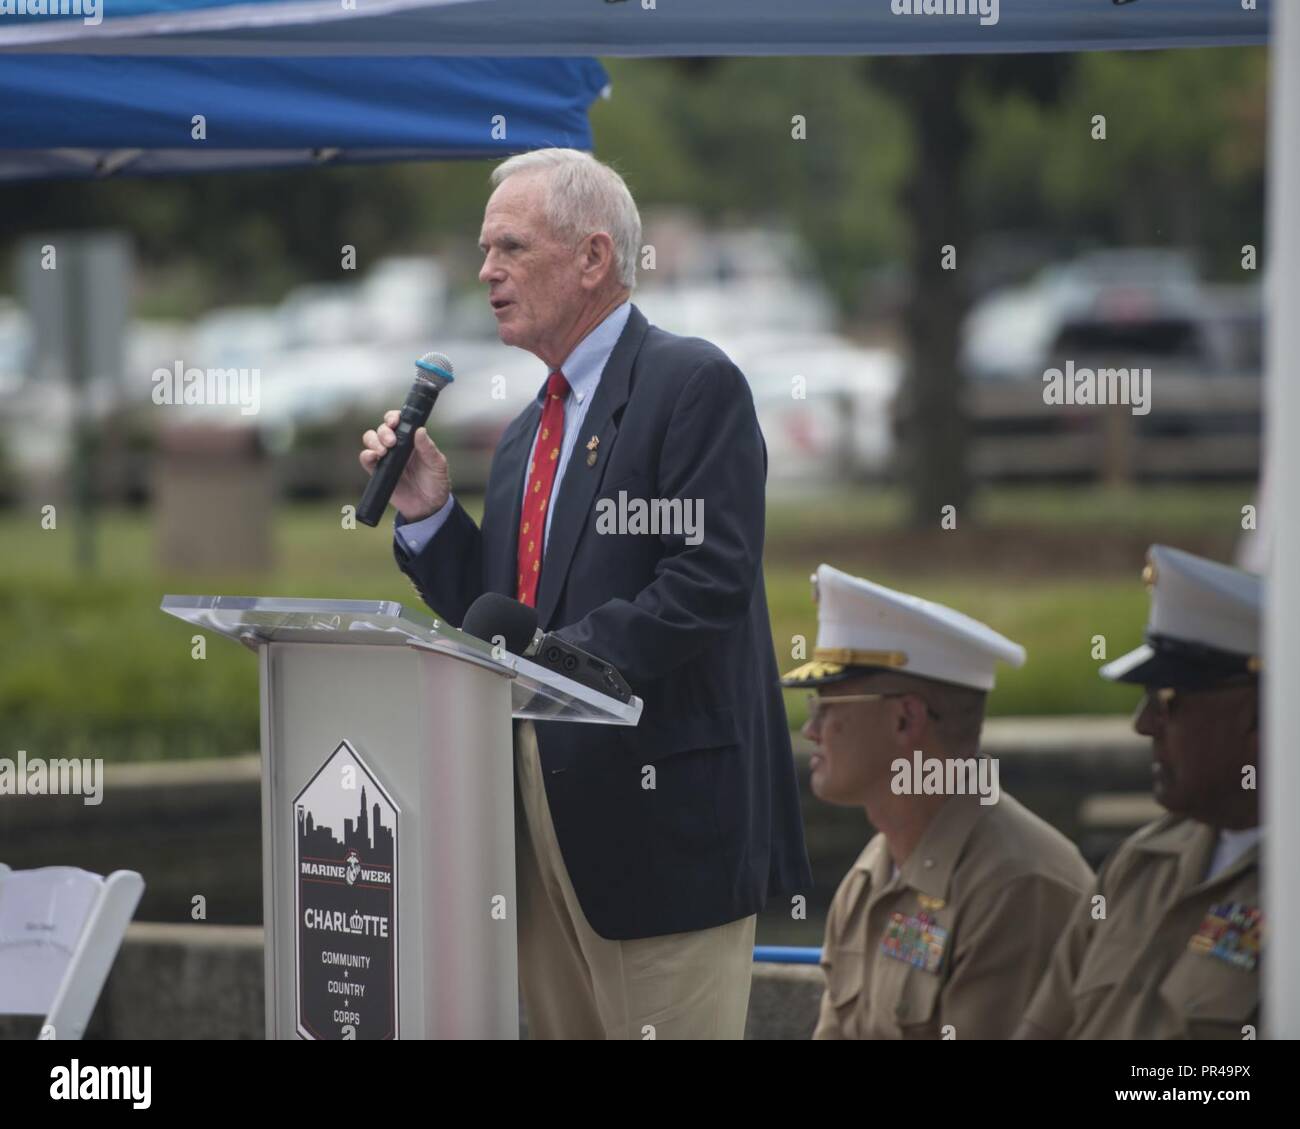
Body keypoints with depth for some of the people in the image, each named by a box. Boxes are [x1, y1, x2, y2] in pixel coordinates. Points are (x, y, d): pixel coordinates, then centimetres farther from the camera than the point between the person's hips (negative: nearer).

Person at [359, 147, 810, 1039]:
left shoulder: (694, 385, -7)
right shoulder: (526, 438, 20)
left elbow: (708, 586, -18)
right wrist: (428, 515, 5)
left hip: (657, 806, -8)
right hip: (541, 810, 8)